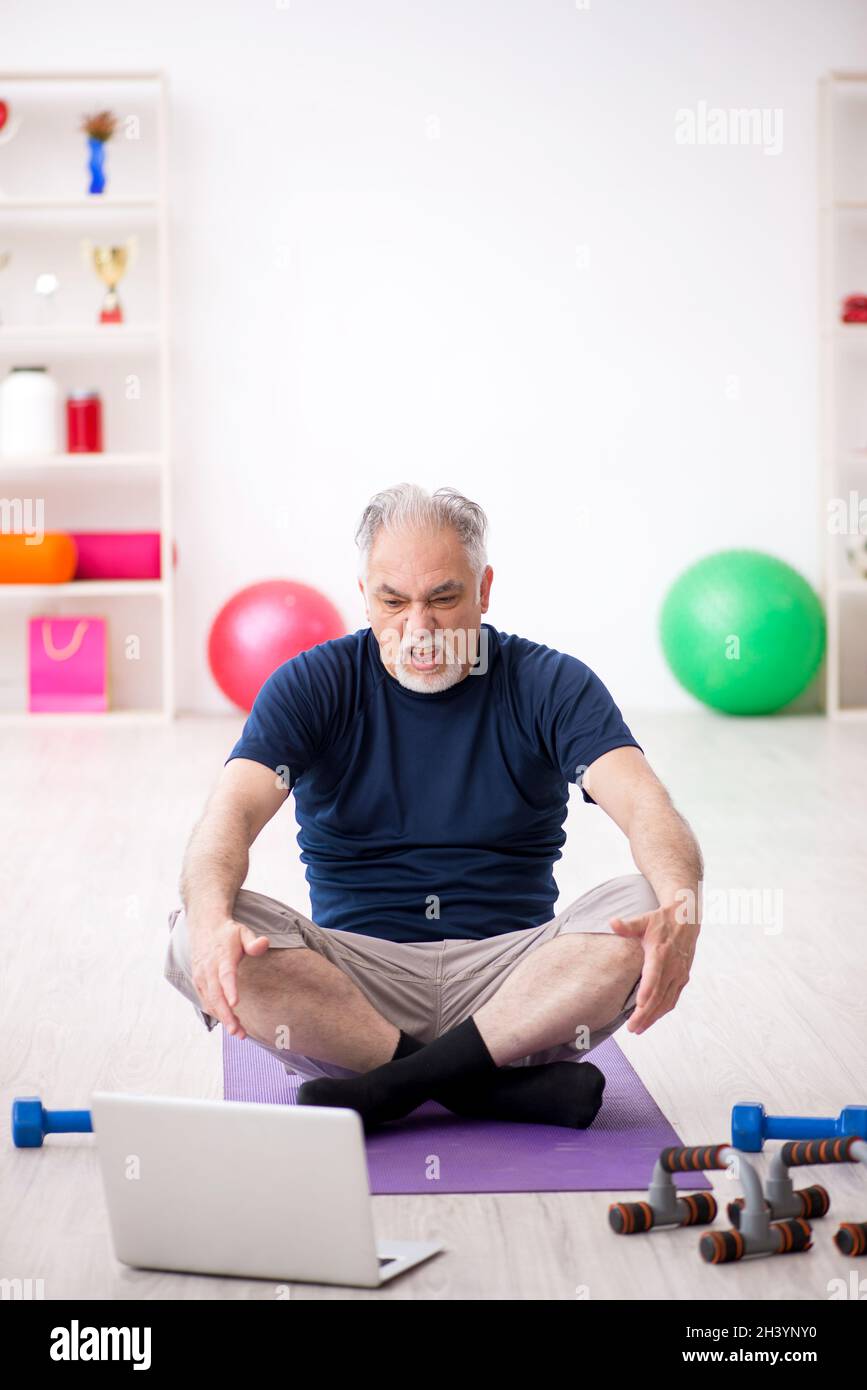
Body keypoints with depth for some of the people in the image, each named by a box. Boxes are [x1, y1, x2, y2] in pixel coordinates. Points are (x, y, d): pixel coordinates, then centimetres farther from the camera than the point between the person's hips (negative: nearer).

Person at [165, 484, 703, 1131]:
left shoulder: (550, 684, 0)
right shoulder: (312, 685, 1)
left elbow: (644, 806, -16)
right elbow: (233, 811, -15)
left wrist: (679, 912, -40)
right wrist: (212, 920, -39)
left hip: (516, 984, 0)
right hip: (358, 980, 1)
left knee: (639, 908, -28)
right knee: (196, 937, -27)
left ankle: (391, 1084, -26)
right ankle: (502, 1087, -27)